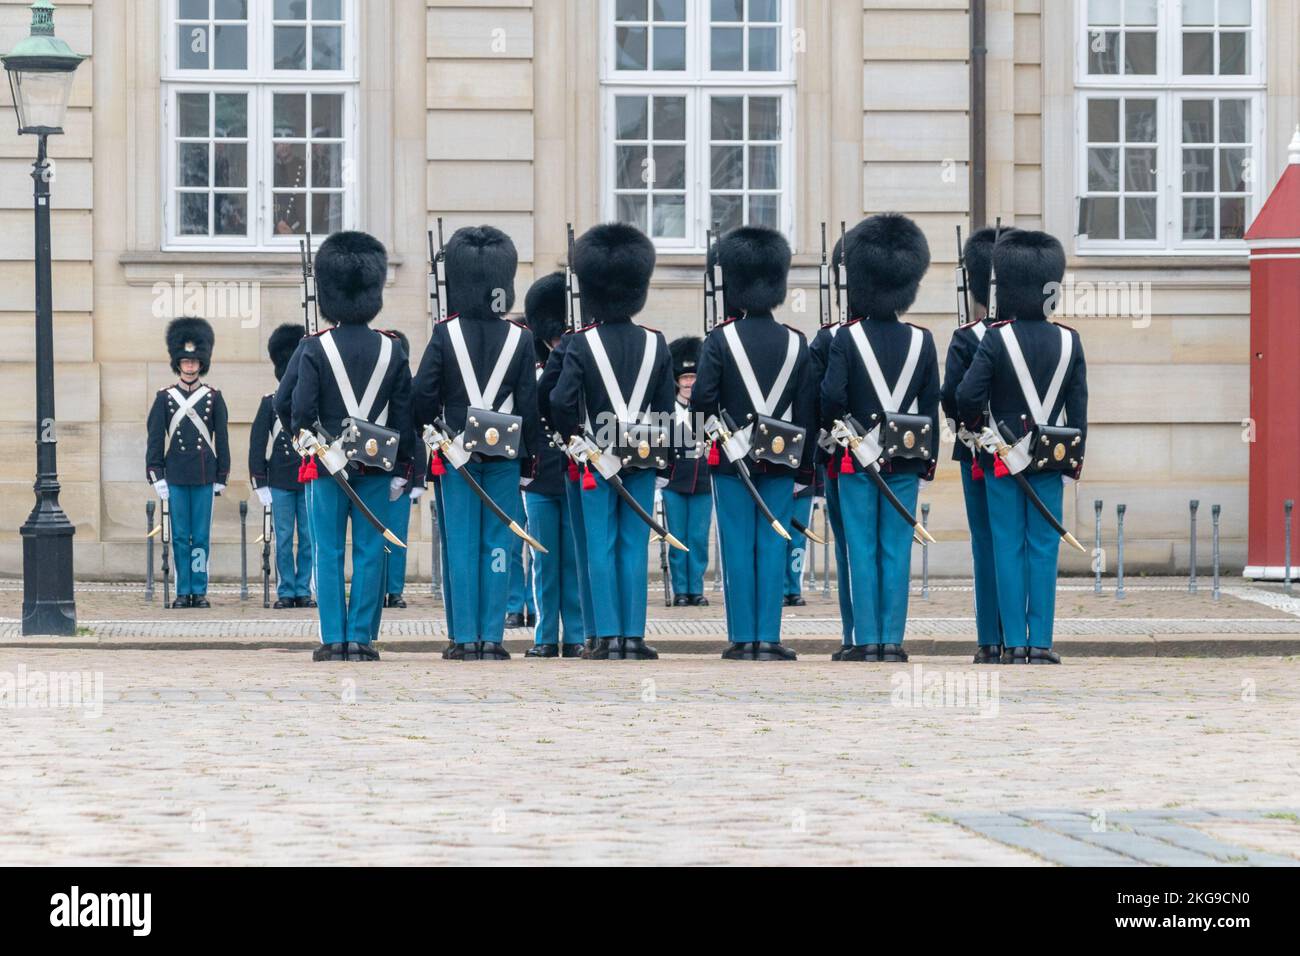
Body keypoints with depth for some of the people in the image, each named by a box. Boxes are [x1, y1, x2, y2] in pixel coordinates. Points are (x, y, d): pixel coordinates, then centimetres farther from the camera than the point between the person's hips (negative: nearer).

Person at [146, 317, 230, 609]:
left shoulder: (213, 397, 5)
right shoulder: (165, 398, 5)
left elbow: (222, 440, 7)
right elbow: (155, 439, 4)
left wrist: (221, 476, 4)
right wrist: (157, 476, -2)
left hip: (204, 477, 0)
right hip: (175, 477, 0)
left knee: (201, 537, 1)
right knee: (180, 537, 2)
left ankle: (200, 590, 6)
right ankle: (183, 591, 6)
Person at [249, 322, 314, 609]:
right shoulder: (270, 403, 3)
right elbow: (257, 444, 2)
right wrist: (261, 485, -3)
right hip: (280, 484, -1)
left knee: (308, 538, 2)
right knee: (283, 539, 1)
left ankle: (304, 591, 8)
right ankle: (286, 592, 6)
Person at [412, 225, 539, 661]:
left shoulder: (445, 334, -4)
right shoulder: (519, 338, -2)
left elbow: (423, 395, -6)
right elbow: (529, 405, -1)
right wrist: (529, 455, 8)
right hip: (505, 453, 0)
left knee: (462, 544, 3)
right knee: (498, 546, 3)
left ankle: (464, 638, 1)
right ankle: (492, 637, 1)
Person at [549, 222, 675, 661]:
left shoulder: (582, 344, -8)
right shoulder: (656, 344, 1)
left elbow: (561, 402, -15)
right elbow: (666, 408, 4)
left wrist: (575, 438, 1)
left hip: (598, 456, -2)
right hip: (643, 459, 2)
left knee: (602, 547, 2)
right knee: (635, 546, 6)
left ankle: (609, 637, -2)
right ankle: (634, 636, 4)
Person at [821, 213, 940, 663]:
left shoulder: (848, 338, -7)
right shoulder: (921, 340, 1)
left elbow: (831, 397, -15)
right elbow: (932, 404, 4)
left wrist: (831, 433, 4)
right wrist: (928, 457, 12)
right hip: (906, 458, 2)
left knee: (862, 550, 1)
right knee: (898, 550, 5)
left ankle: (867, 640, -1)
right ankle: (893, 639, 3)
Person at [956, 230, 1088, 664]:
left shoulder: (996, 339, -10)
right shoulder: (1069, 341, 0)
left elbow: (967, 396, -15)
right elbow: (1079, 405, 3)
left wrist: (972, 425, 7)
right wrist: (1073, 459, 11)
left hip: (1004, 457, -2)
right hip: (1051, 460, 2)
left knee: (1008, 549, 2)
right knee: (1044, 550, 5)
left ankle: (1014, 642, 1)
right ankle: (1041, 641, 2)